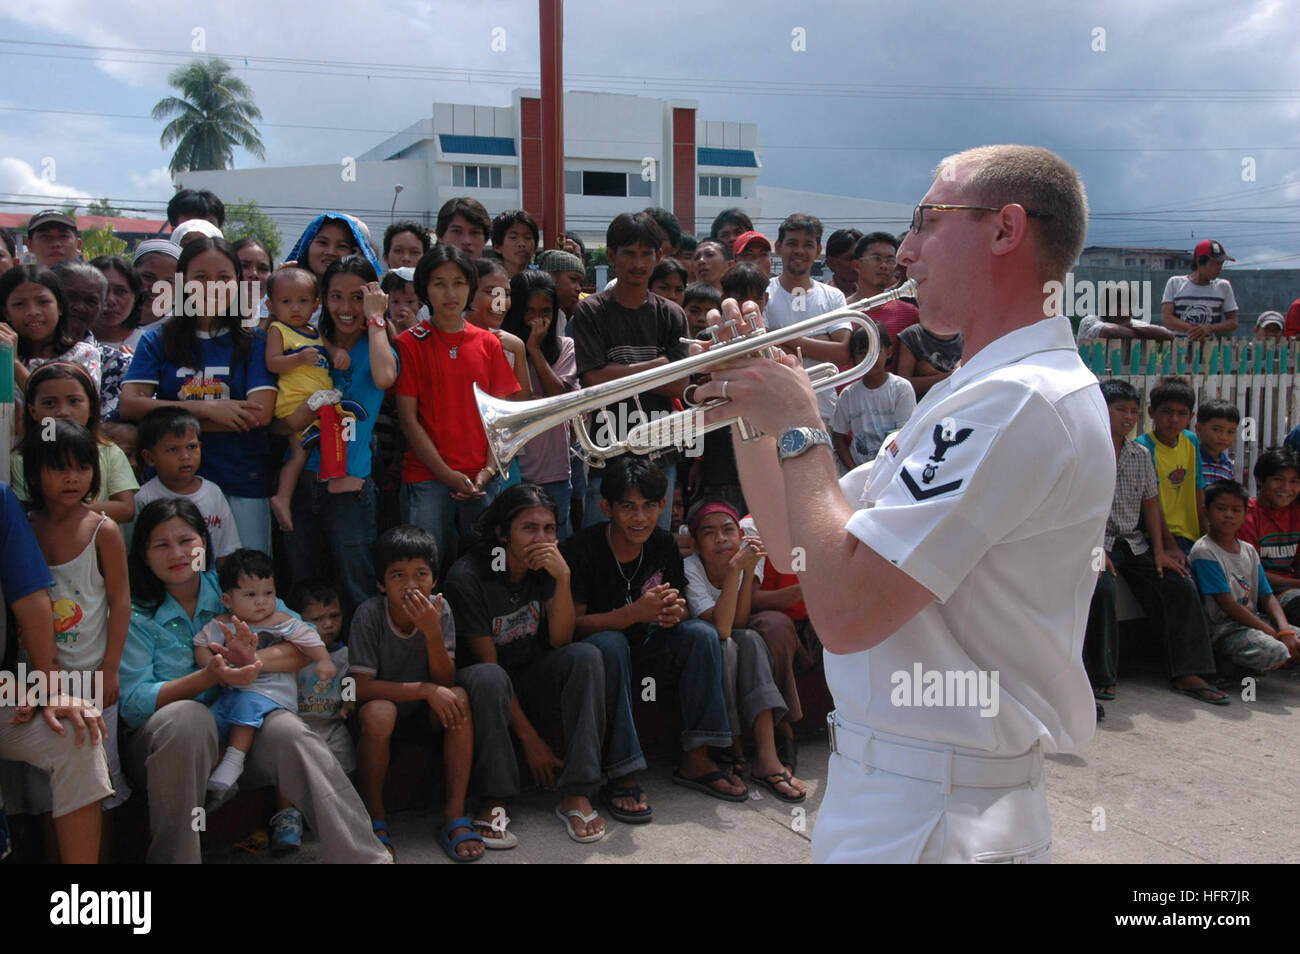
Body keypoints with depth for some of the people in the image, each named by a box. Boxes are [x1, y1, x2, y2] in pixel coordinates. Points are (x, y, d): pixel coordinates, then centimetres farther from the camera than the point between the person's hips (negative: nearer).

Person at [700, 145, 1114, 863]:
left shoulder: (1020, 399, -22)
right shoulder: (983, 392, 13)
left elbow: (842, 610, -29)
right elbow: (795, 548, 12)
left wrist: (797, 426, -17)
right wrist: (751, 409, 0)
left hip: (928, 819, -9)